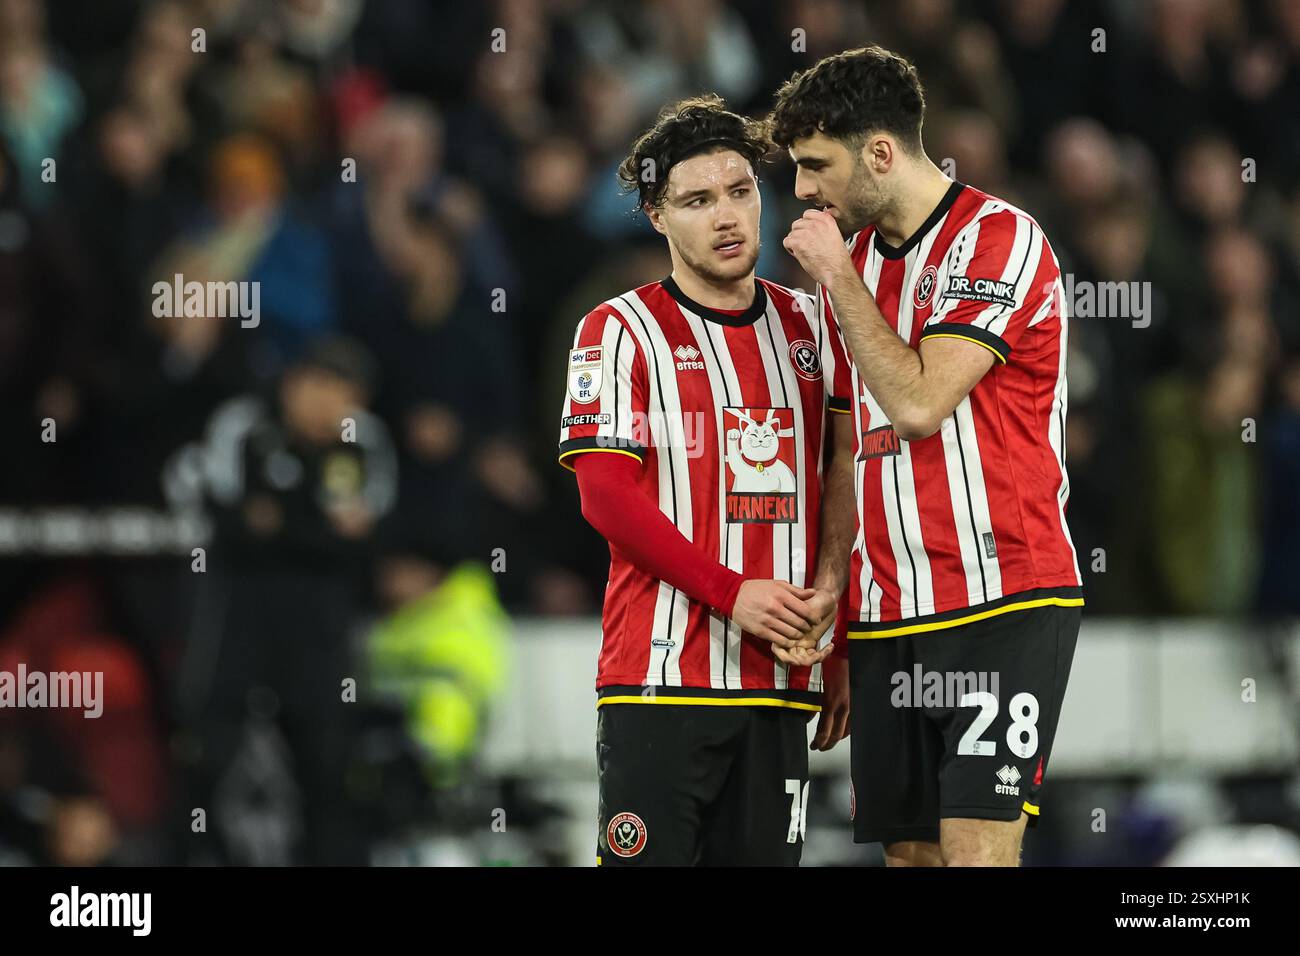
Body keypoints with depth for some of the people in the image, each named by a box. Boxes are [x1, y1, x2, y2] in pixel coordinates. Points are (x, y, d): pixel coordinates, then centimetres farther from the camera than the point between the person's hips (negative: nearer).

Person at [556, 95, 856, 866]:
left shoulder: (810, 327, 13)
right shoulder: (620, 331, 0)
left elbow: (843, 491, 16)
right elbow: (606, 494, -8)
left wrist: (835, 645, 9)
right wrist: (732, 594, -15)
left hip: (781, 682, 4)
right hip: (662, 677, -4)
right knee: (648, 858, -9)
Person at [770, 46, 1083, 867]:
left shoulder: (998, 239, -8)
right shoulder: (857, 254, 15)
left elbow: (918, 402, -18)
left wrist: (837, 276, -9)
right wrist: (828, 578, 11)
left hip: (1002, 599, -7)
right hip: (886, 616, 7)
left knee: (977, 847, -14)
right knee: (909, 849, 4)